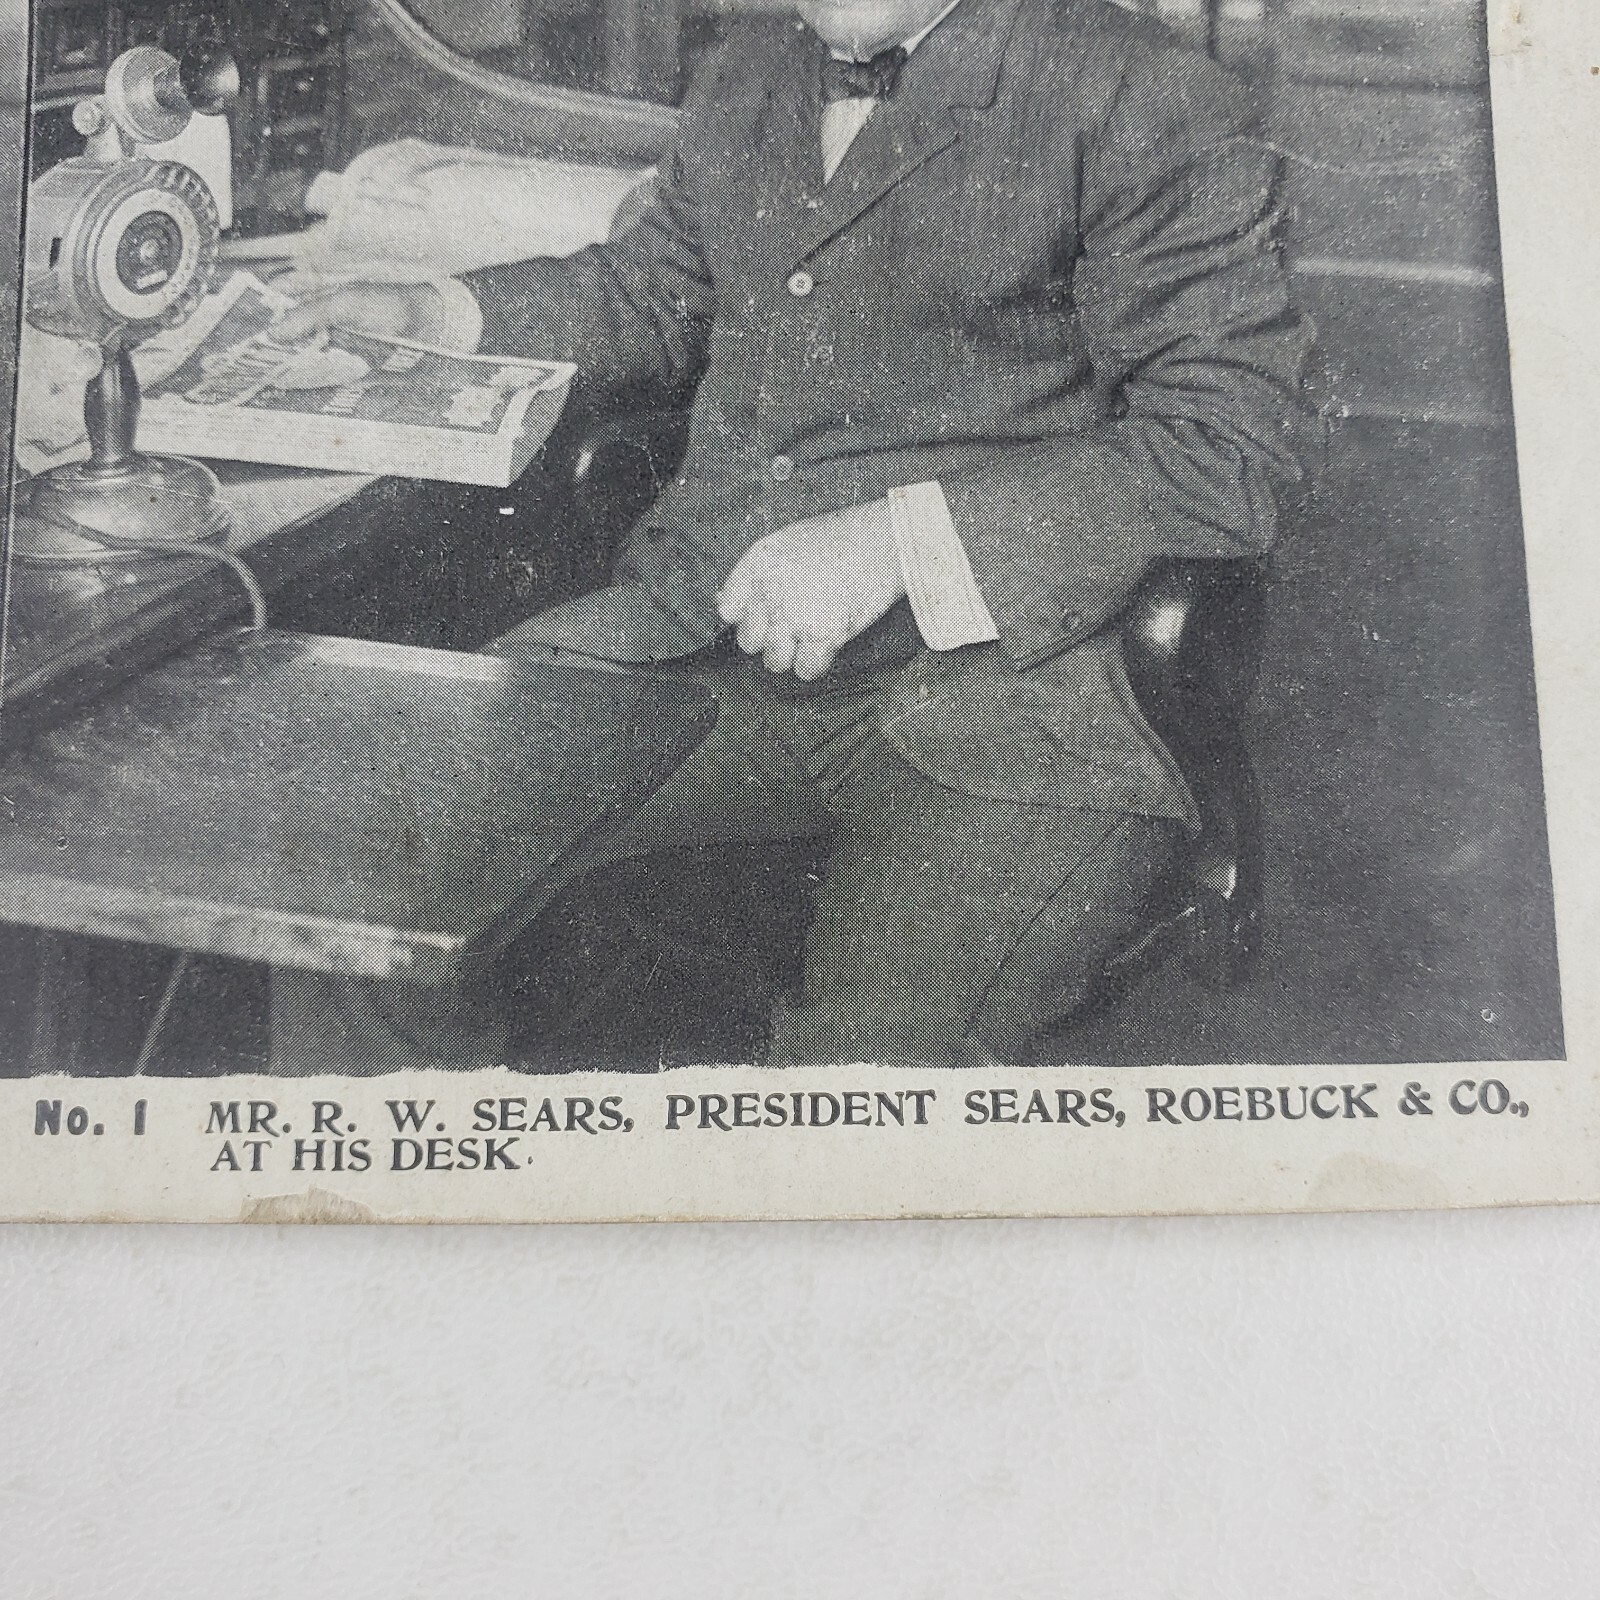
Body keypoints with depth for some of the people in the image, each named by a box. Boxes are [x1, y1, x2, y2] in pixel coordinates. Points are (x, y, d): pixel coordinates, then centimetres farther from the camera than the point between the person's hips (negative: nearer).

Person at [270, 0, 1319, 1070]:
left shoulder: (1149, 103, 0)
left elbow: (1237, 449, -10)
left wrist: (894, 538, -17)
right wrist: (434, 314, 21)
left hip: (972, 671, -5)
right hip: (690, 624, 6)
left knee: (875, 1058, -29)